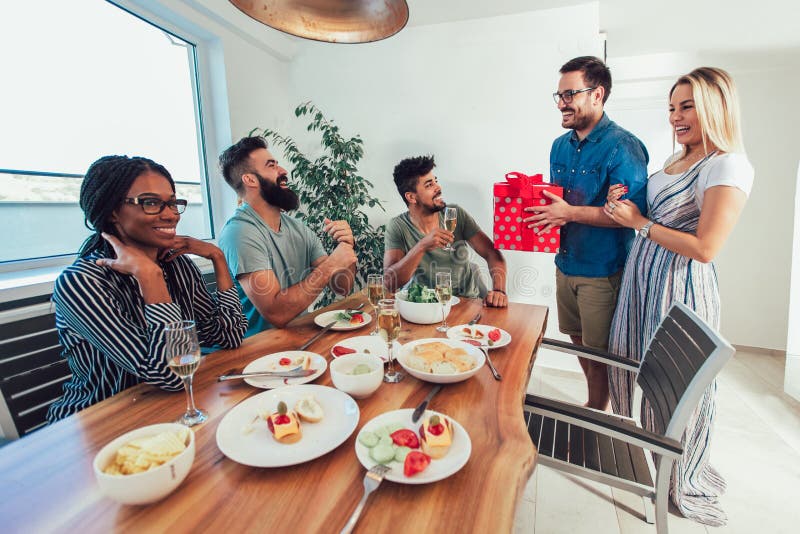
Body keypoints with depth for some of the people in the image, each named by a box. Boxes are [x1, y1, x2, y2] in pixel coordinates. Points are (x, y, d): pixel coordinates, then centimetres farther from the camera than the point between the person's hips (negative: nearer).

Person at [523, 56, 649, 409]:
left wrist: (569, 213, -25)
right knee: (579, 342, 20)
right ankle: (594, 404, 42)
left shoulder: (622, 146, -14)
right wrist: (546, 212, -3)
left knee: (599, 352, 8)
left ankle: (597, 417, 30)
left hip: (602, 270, -7)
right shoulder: (560, 146, 10)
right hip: (565, 264, 7)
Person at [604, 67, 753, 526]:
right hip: (644, 272, 8)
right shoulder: (679, 160, 13)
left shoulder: (729, 167, -14)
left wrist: (641, 223, -14)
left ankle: (685, 480, 31)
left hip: (681, 283, -8)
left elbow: (704, 248, -21)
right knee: (630, 362, 16)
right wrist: (626, 201, 1)